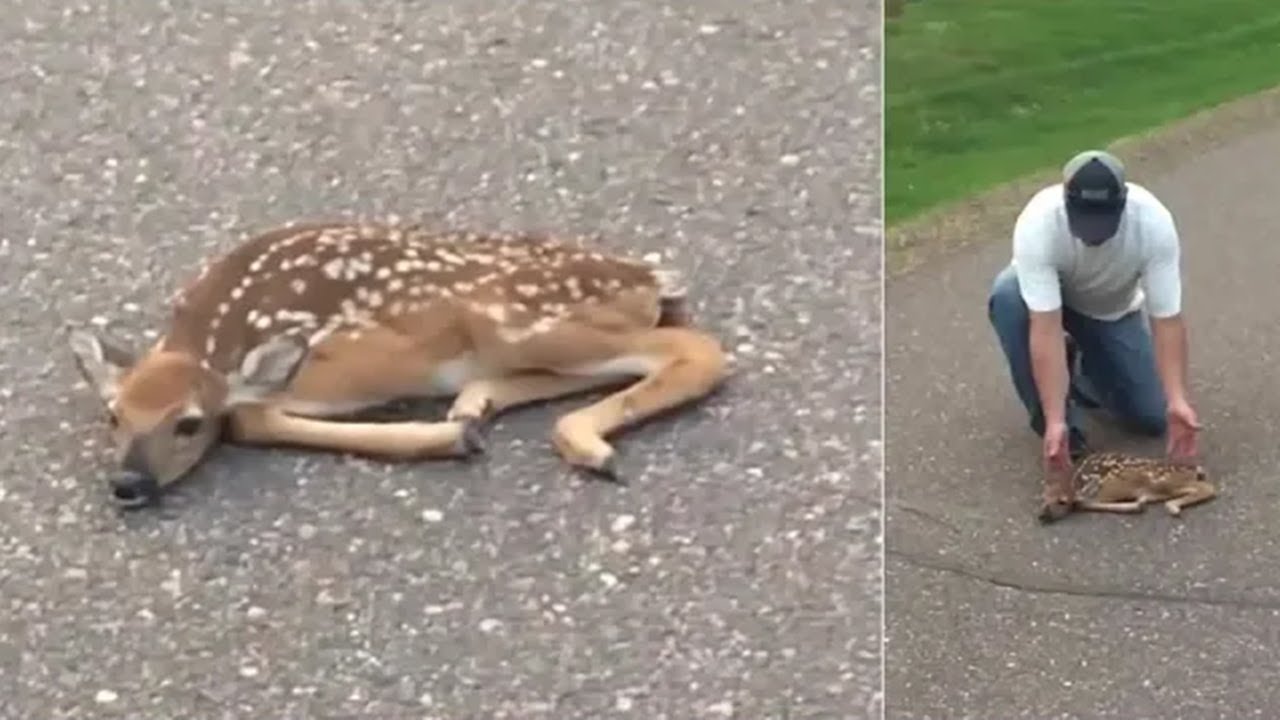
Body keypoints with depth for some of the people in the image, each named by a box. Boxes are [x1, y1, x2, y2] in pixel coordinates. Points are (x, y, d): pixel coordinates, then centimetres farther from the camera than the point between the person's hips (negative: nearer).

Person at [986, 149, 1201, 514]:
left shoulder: (1154, 222, -35)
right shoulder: (1037, 223, -39)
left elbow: (1167, 320, -32)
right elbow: (1045, 327, -42)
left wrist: (1177, 400, -45)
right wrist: (1055, 421, -48)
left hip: (1114, 311, 1)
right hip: (1048, 298, -1)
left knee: (1152, 417, -12)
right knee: (1007, 297, -37)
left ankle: (1086, 371, 21)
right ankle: (1061, 431, -19)